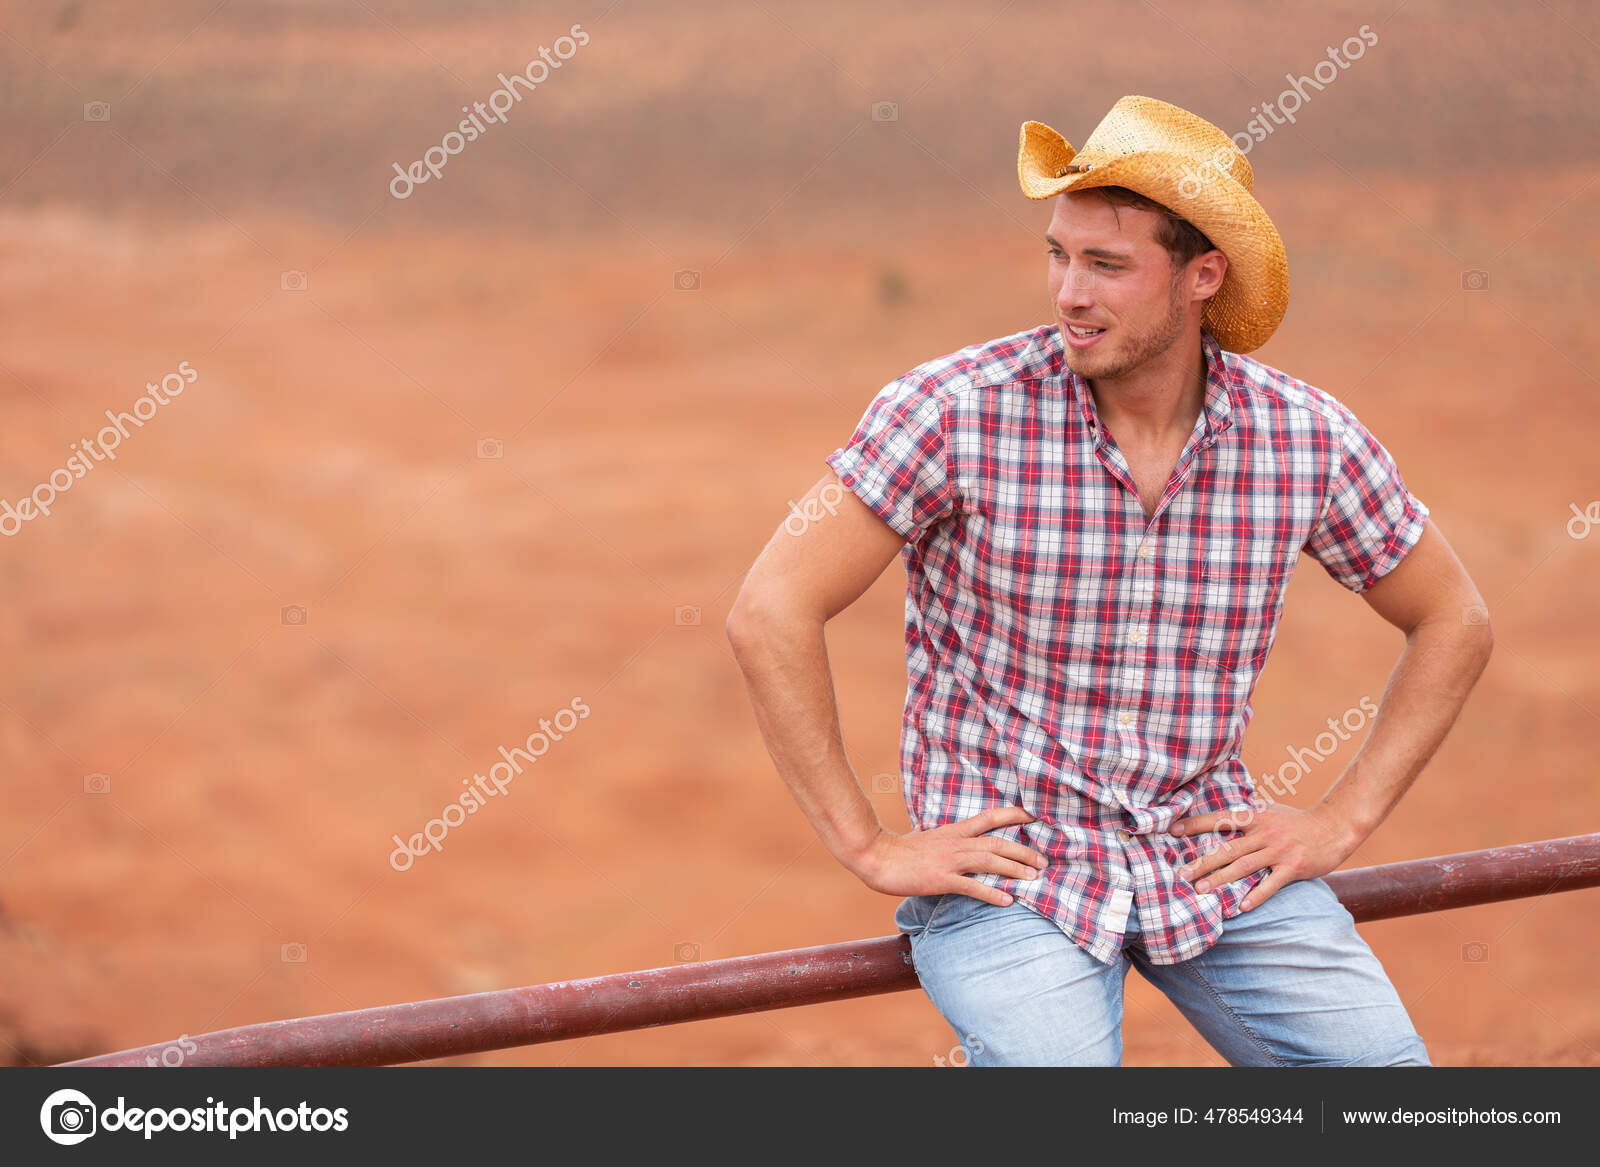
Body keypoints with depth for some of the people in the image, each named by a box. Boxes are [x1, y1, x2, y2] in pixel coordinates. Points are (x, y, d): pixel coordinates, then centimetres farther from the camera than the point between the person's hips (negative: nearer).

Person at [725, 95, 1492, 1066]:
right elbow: (772, 611, -13)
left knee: (1381, 1064, -14)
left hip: (1215, 849, 3)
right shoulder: (958, 412, -13)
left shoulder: (1306, 437, -3)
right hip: (1006, 858, -3)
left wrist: (1341, 822, 3)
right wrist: (871, 848, -11)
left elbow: (1454, 623, 11)